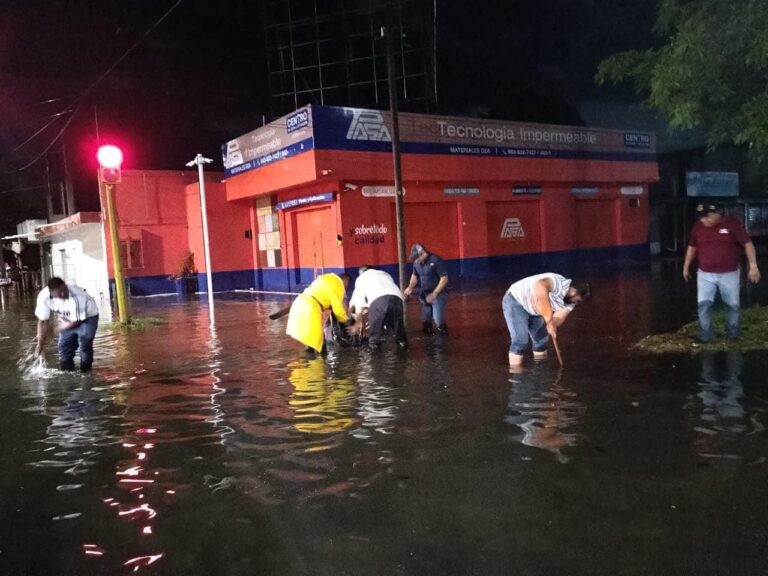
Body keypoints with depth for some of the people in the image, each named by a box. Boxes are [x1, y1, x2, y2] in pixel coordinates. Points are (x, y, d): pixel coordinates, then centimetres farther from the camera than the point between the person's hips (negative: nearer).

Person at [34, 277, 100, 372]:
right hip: (67, 320, 5)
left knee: (84, 342, -18)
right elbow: (43, 322, -17)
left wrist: (58, 329, -12)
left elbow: (76, 321, -26)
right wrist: (40, 344, -16)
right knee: (64, 347, 2)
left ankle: (85, 373, -3)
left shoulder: (77, 296, -39)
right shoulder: (43, 297, -27)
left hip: (87, 317, -5)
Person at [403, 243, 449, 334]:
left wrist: (434, 293, -22)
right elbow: (415, 276, 18)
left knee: (439, 321, -12)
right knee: (425, 321, 8)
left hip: (437, 295, -6)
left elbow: (444, 279, -18)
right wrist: (410, 287, 0)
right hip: (424, 295, 6)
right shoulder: (416, 262, 0)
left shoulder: (436, 261, -19)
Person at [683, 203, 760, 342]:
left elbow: (748, 244, -6)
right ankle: (705, 335, 4)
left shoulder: (732, 223, -9)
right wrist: (686, 267, 15)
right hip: (705, 275, 1)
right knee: (704, 303, -8)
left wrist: (753, 266, -12)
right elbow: (692, 247, 13)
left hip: (729, 274, -1)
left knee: (732, 305, 9)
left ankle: (733, 333, 27)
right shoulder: (698, 227, -1)